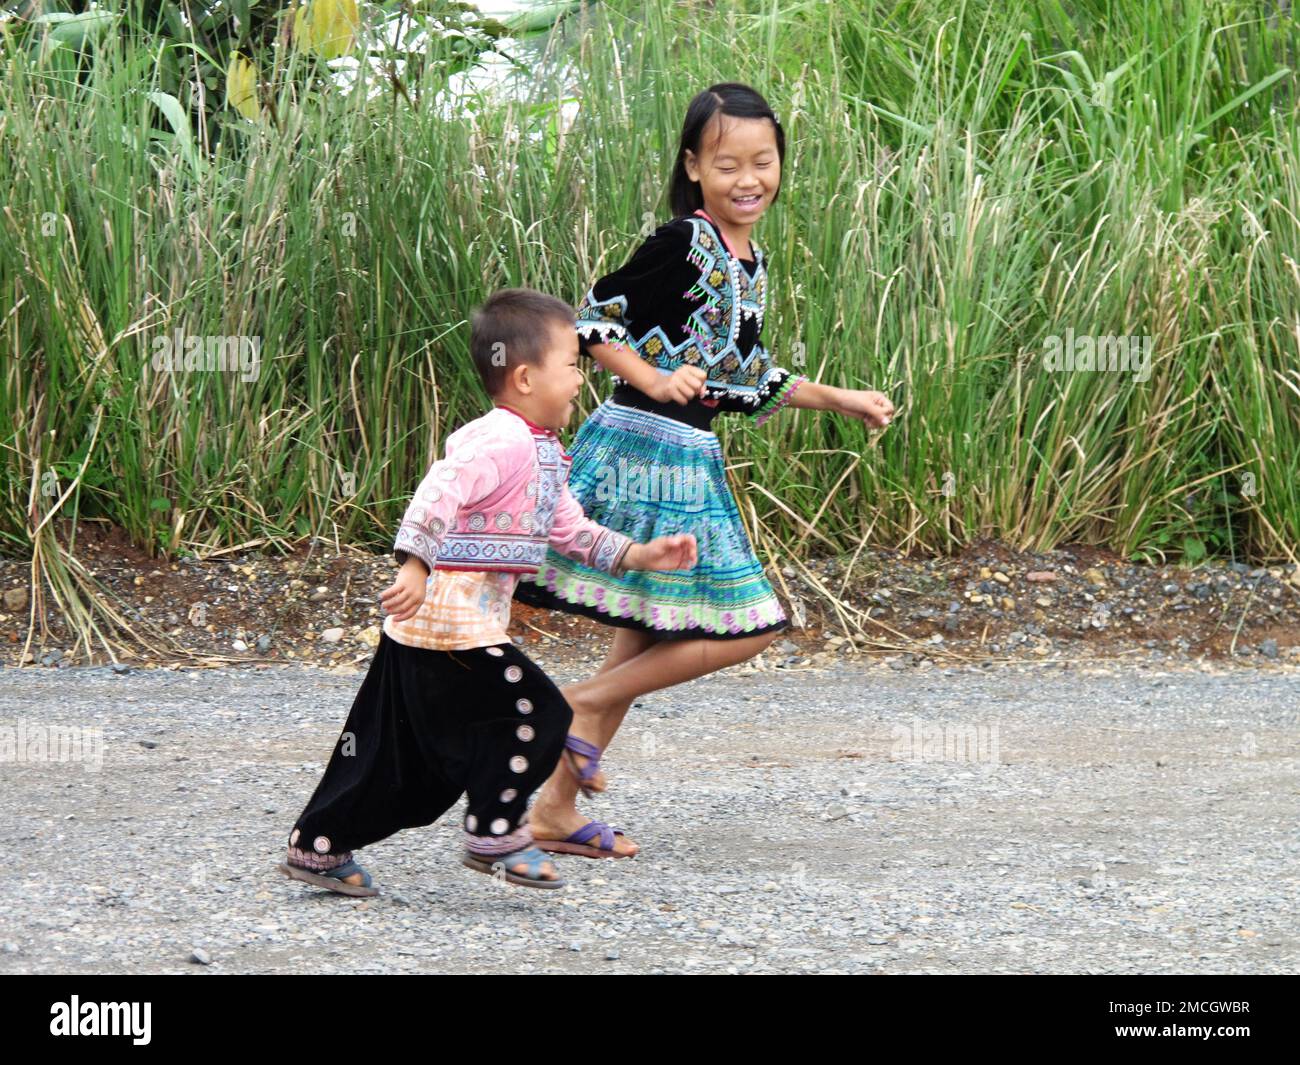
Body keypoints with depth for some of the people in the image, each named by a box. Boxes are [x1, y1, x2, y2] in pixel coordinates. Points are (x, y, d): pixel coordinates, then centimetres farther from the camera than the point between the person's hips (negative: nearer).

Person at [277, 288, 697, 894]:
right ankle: (495, 835, 5)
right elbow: (438, 496, -29)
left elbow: (568, 529, 25)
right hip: (453, 624, -11)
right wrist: (416, 569, -38)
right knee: (533, 714, -6)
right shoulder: (501, 441, -17)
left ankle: (318, 848, 19)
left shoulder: (542, 452, 17)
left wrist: (637, 555, 18)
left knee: (399, 752, 14)